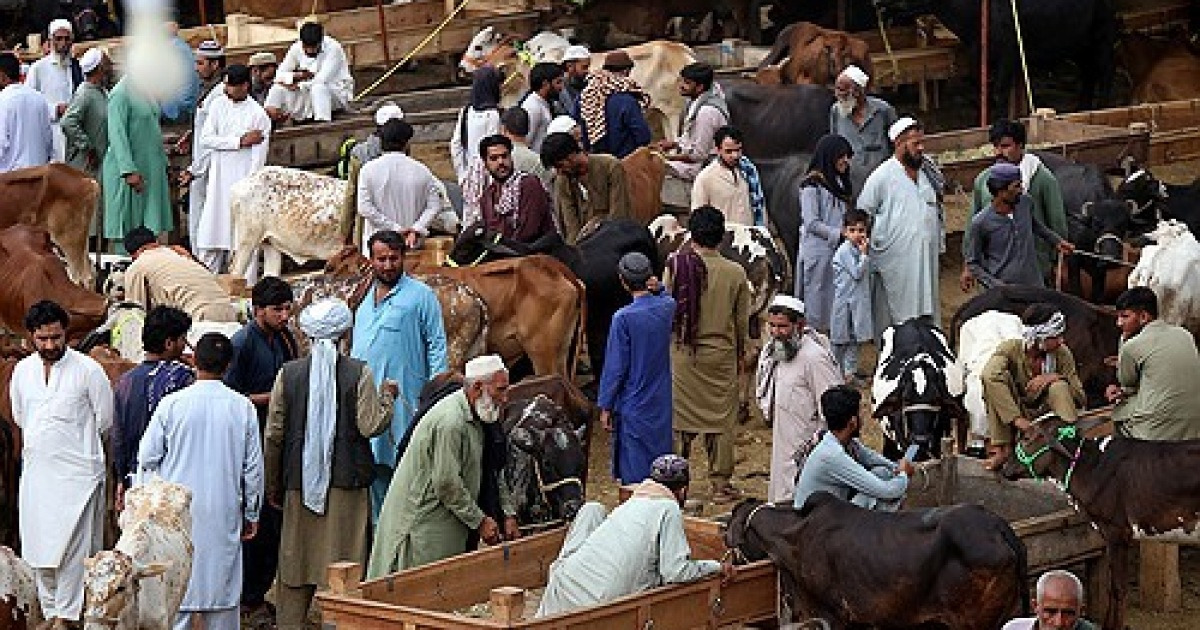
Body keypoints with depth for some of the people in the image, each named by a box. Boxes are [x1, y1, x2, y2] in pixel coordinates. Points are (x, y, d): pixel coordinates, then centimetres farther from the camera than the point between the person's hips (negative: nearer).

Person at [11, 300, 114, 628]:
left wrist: (71, 443, 8)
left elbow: (105, 421, -1)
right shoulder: (22, 370, 8)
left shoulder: (88, 370, -8)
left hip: (76, 474, -5)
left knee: (70, 551, -10)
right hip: (35, 474, 5)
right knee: (39, 553, 7)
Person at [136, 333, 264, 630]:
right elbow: (253, 467, 3)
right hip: (225, 513, 1)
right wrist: (251, 514, 14)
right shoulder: (242, 407, -4)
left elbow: (148, 458, -2)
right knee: (223, 583, 9)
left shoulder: (172, 404, -8)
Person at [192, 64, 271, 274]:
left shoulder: (258, 115, -7)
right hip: (217, 182, 4)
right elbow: (205, 139, -5)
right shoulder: (217, 105, 5)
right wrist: (240, 141, -13)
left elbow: (258, 159, -9)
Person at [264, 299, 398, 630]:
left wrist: (273, 486, 10)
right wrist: (387, 397, 9)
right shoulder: (358, 373, -8)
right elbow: (371, 426, -10)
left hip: (299, 485, 2)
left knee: (295, 566, 11)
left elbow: (273, 435, 1)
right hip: (347, 484, -2)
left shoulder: (289, 373, -1)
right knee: (342, 566, 4)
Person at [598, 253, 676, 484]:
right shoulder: (668, 307, -5)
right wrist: (658, 290, -1)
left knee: (635, 468, 4)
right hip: (662, 404, 5)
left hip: (634, 407, -5)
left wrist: (606, 406, -4)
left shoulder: (624, 318, -19)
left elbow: (616, 366, -14)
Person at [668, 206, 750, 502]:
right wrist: (739, 352, 15)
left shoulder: (676, 266, -11)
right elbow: (742, 322, 0)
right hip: (722, 353, 0)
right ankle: (721, 482, 11)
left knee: (680, 415, 10)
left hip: (683, 353, 0)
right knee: (722, 418, 9)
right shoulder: (735, 273, -8)